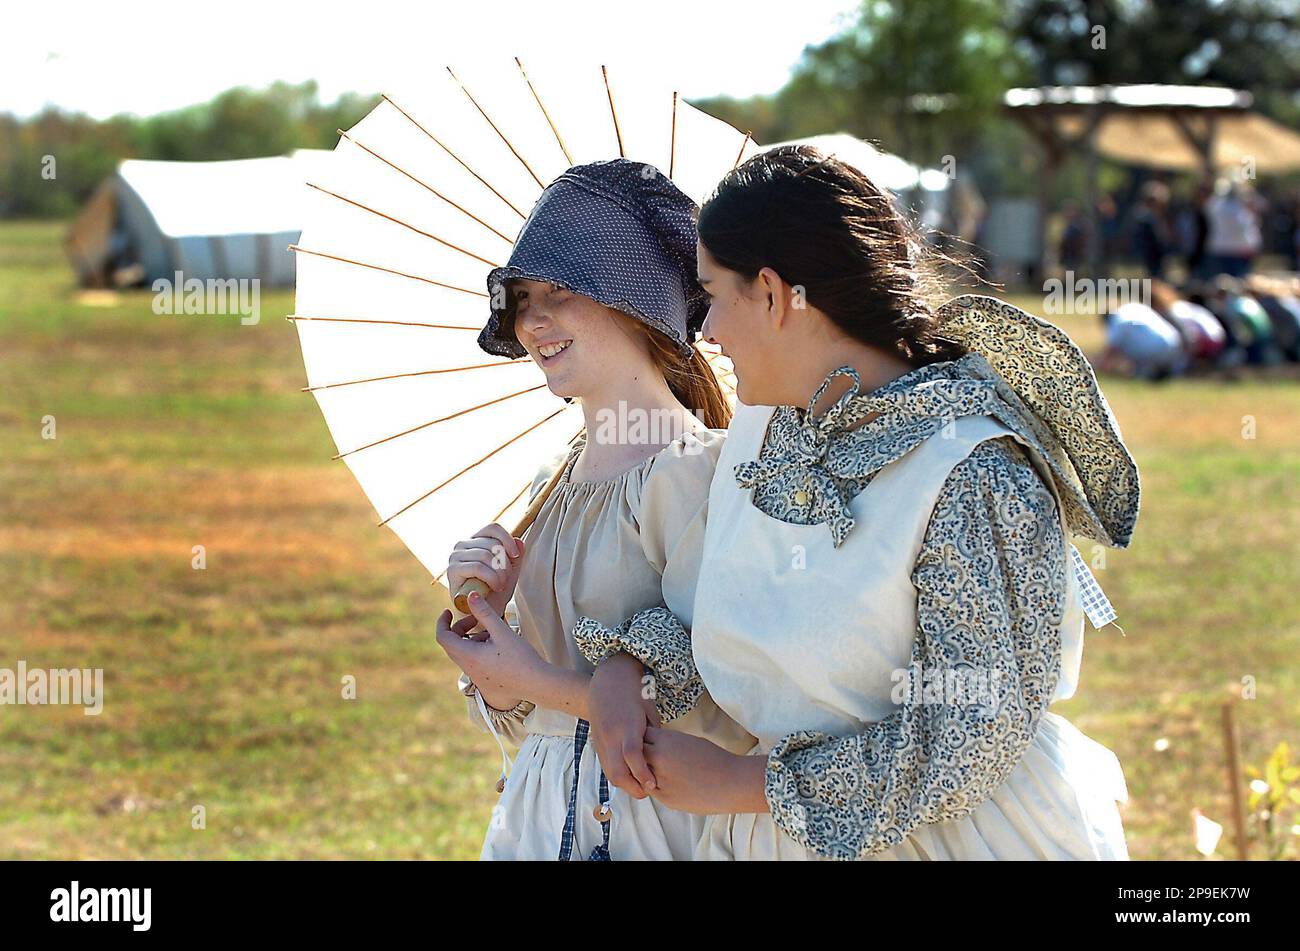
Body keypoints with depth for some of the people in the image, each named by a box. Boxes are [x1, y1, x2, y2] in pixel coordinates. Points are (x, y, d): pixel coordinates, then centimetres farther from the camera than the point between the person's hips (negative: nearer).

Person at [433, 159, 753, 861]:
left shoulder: (692, 472, -14)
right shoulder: (555, 487, 8)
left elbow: (731, 719, -22)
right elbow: (515, 723, 12)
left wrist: (543, 681, -16)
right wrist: (485, 621, -6)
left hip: (657, 824, -7)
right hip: (538, 820, 7)